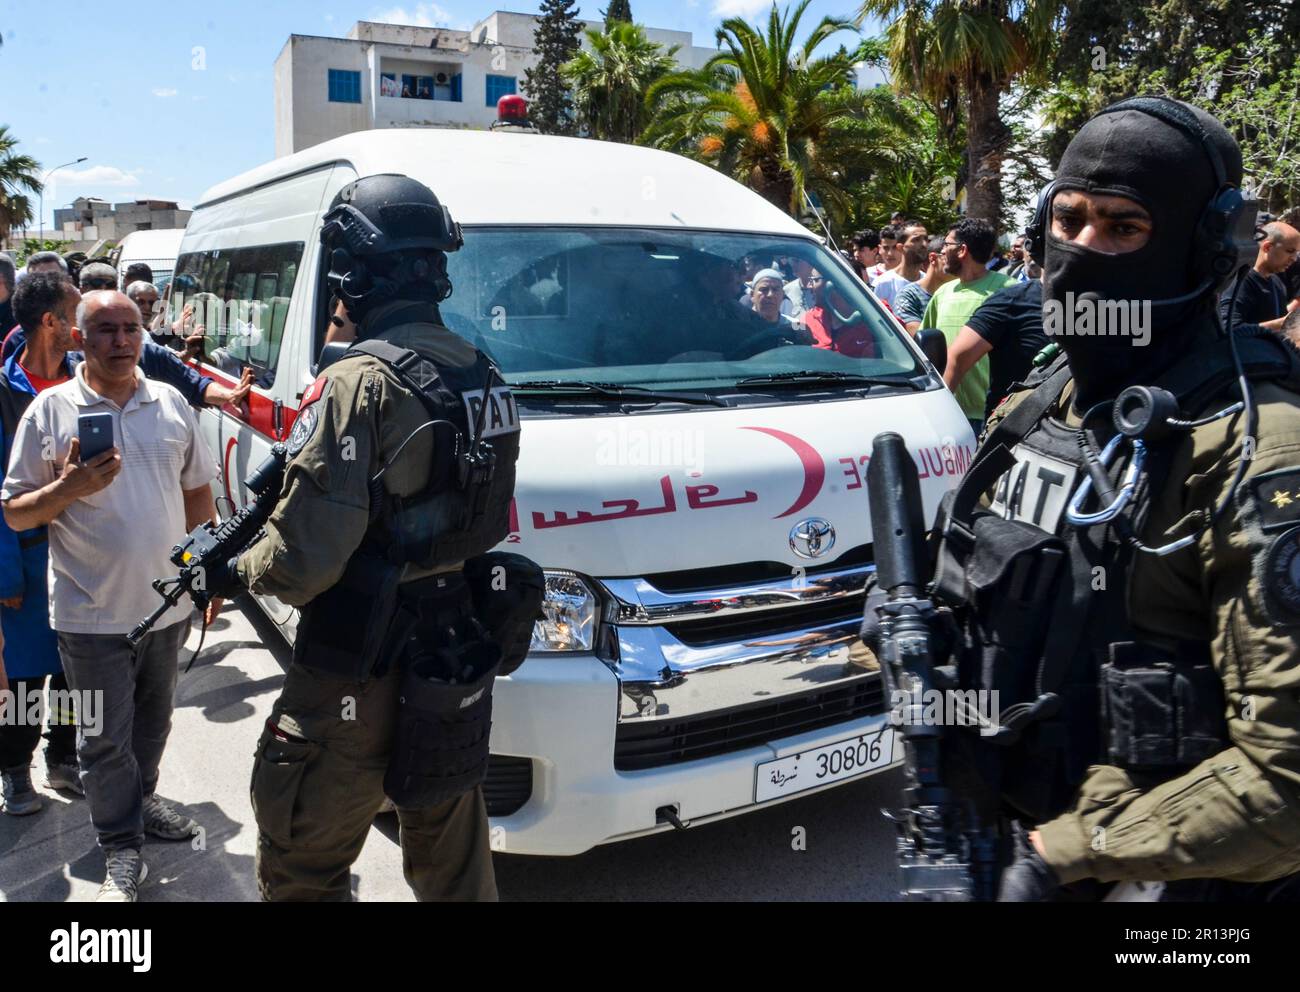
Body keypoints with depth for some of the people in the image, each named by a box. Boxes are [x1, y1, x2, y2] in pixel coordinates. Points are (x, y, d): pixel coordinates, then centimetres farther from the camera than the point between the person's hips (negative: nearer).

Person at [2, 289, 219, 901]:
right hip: (92, 614, -4)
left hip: (168, 602, 4)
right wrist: (68, 489, -23)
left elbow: (196, 492, 12)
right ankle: (121, 848, 22)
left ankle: (141, 798, 44)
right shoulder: (50, 411, -8)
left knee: (153, 720, 21)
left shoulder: (171, 403, 3)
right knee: (105, 738, 6)